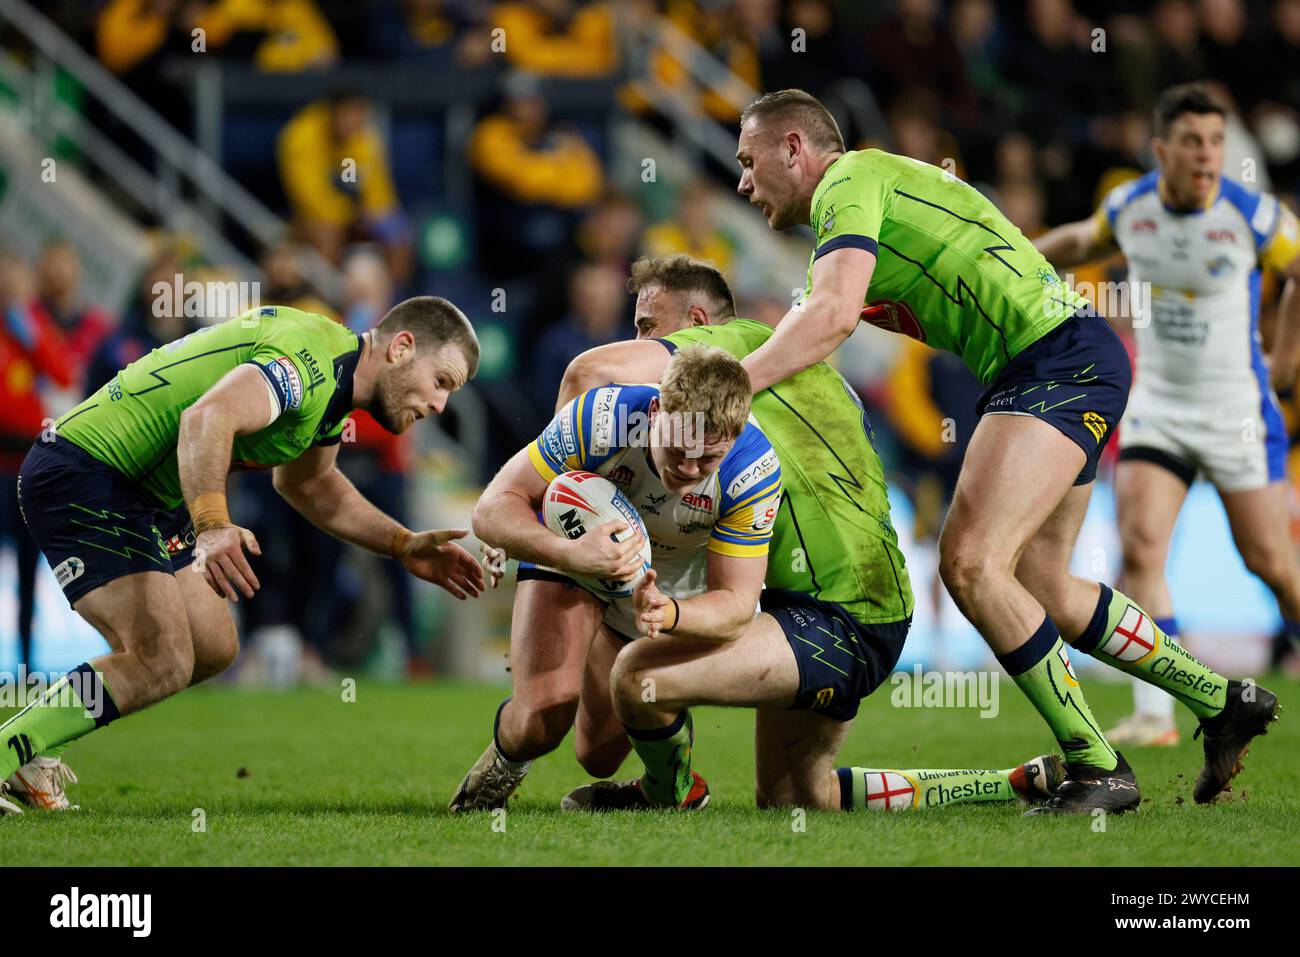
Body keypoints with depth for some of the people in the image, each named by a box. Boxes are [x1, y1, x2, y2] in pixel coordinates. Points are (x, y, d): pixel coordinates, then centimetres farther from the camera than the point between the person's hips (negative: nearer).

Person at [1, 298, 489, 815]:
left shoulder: (332, 381, 11)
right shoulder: (312, 357, -21)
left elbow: (307, 483, 30)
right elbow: (206, 418, -38)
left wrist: (405, 546, 22)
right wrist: (212, 527, -50)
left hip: (142, 492, 11)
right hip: (82, 471, -11)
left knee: (213, 648, 13)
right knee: (161, 663, -20)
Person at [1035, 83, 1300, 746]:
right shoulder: (1128, 206, -4)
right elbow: (1085, 241, 19)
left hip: (1238, 407, -2)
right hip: (1155, 405, 2)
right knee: (1139, 547, -14)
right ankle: (1154, 716, -12)